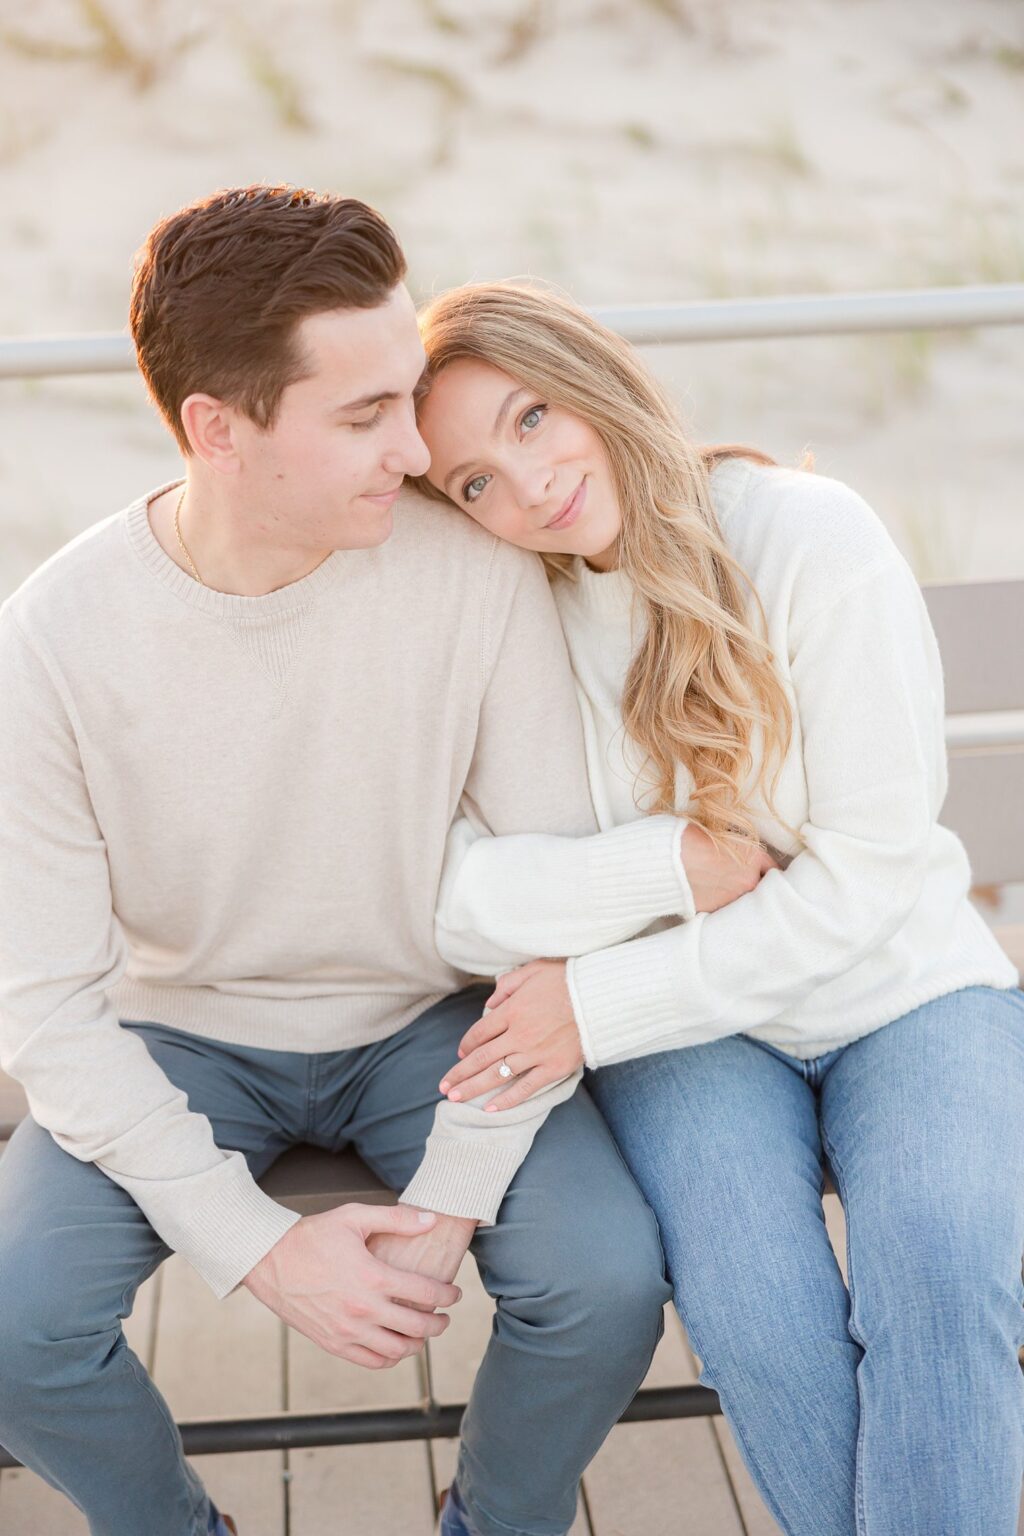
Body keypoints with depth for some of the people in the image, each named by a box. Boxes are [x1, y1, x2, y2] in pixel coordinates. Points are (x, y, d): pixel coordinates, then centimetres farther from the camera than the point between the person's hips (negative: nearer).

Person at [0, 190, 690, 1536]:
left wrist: (452, 1199, -18)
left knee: (606, 1278, -22)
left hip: (425, 1021, 1)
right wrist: (256, 1245, -21)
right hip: (180, 1037, 0)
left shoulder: (476, 572, -19)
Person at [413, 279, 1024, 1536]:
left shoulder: (810, 540, -14)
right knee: (752, 1306, -26)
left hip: (902, 989, -1)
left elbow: (869, 868, -16)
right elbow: (427, 890, -11)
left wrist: (604, 1002, -19)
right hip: (690, 1026, 2)